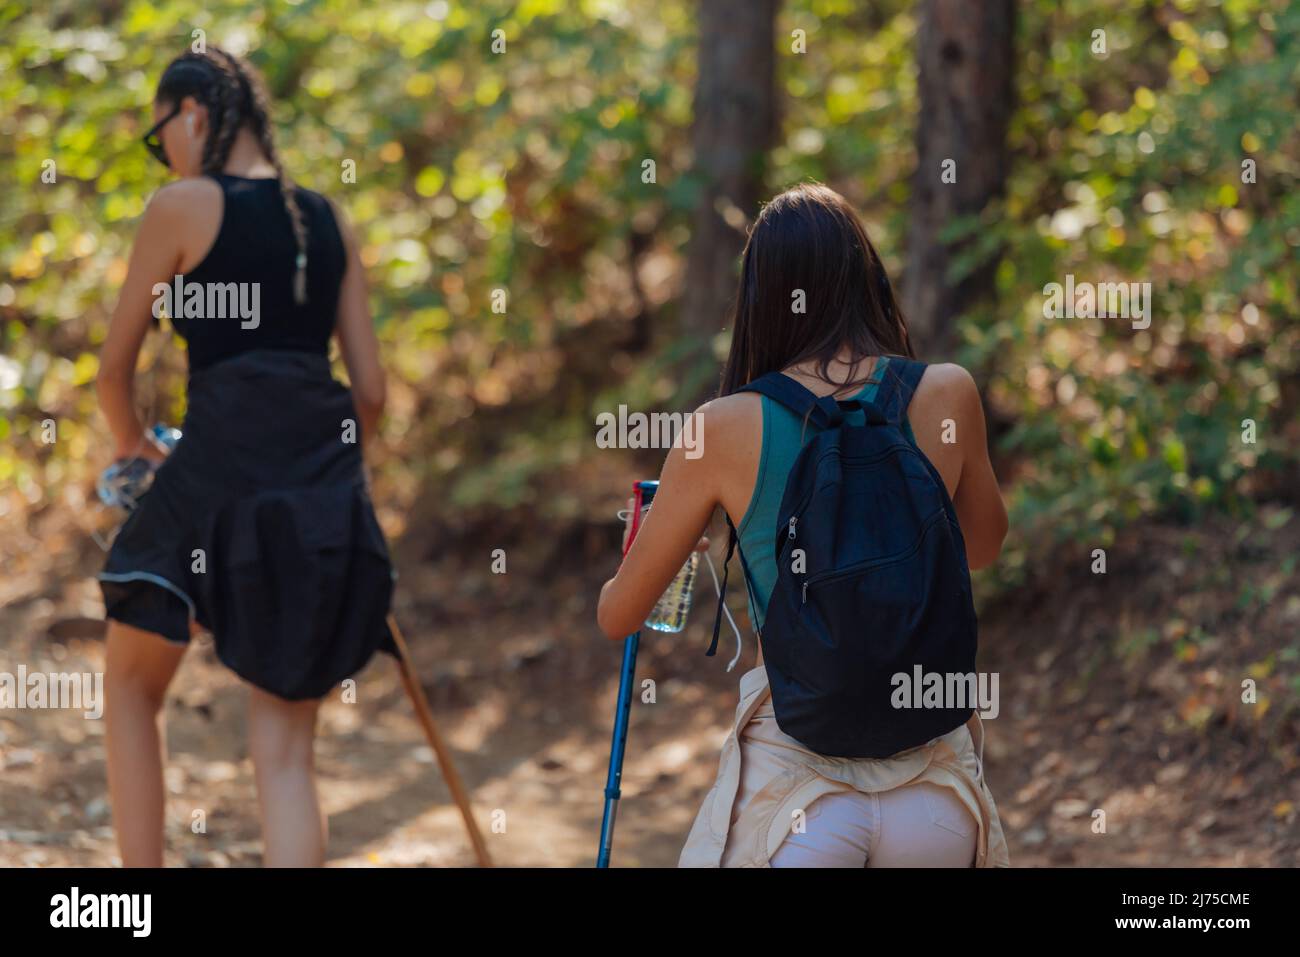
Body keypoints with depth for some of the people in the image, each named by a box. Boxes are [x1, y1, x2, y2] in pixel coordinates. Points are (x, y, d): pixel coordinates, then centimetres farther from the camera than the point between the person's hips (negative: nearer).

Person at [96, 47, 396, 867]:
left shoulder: (184, 206, 1)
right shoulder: (332, 223, 16)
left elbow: (116, 365, 7)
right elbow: (372, 391, 14)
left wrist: (132, 442, 27)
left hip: (220, 464, -4)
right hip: (327, 492, 4)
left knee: (133, 685, 17)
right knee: (287, 748, 7)